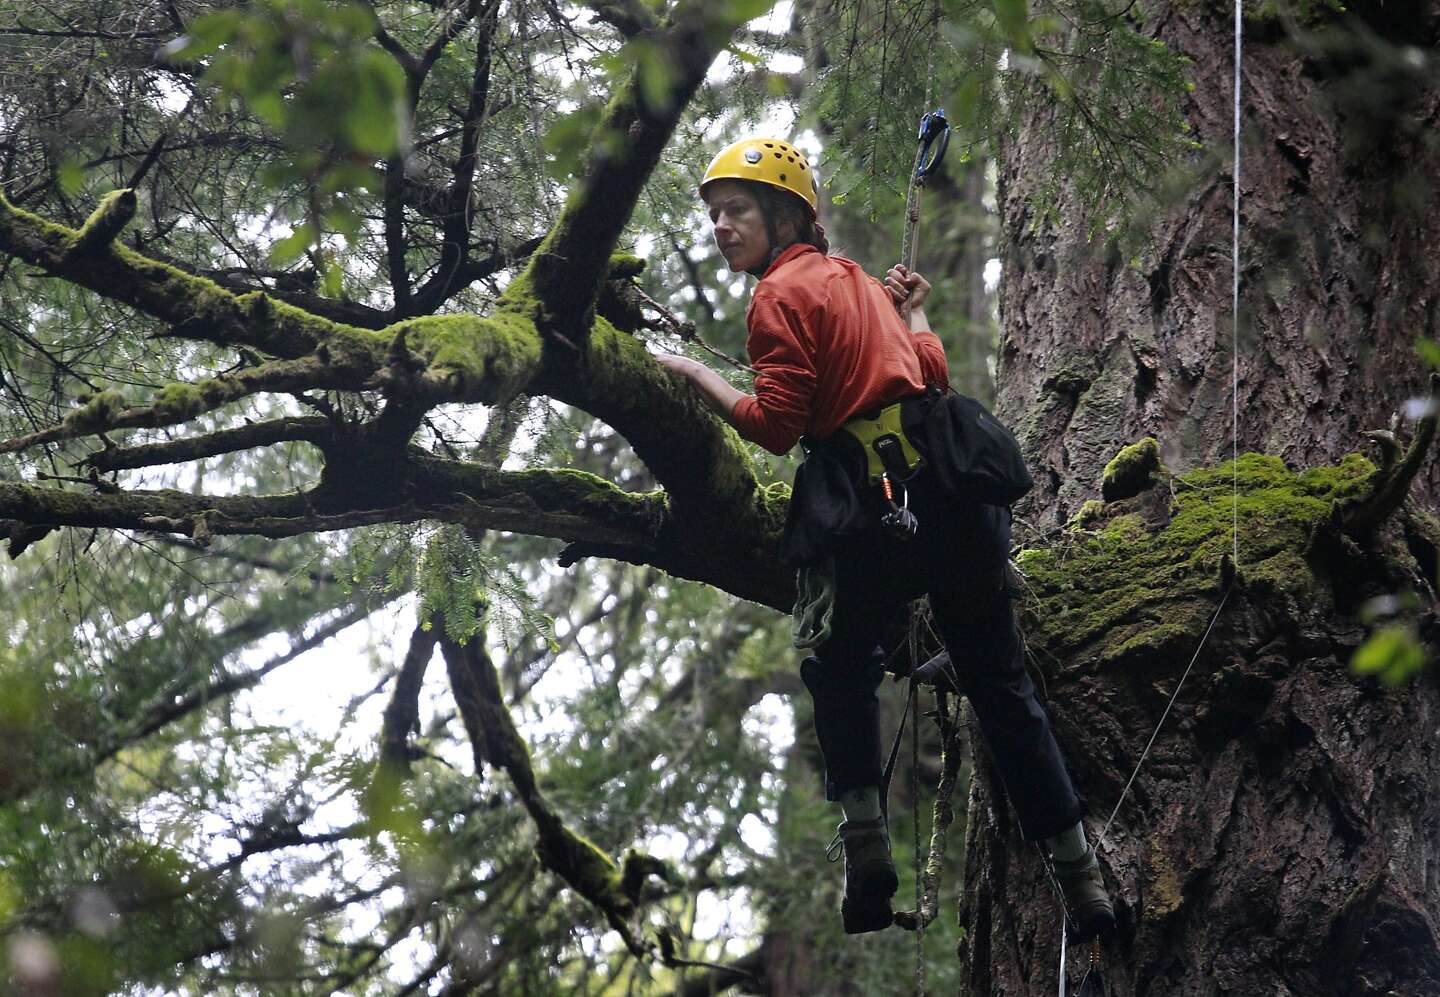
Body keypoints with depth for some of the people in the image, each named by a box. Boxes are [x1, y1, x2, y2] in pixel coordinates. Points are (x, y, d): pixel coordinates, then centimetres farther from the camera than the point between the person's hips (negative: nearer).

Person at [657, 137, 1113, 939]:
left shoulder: (782, 293, -1)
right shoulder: (855, 279, 21)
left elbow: (776, 426, -9)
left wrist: (696, 374, 3)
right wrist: (917, 309, 40)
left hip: (887, 508, -7)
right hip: (961, 489, 7)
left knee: (840, 663, 18)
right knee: (1000, 683, 14)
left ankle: (867, 844, 8)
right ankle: (1082, 880, 14)